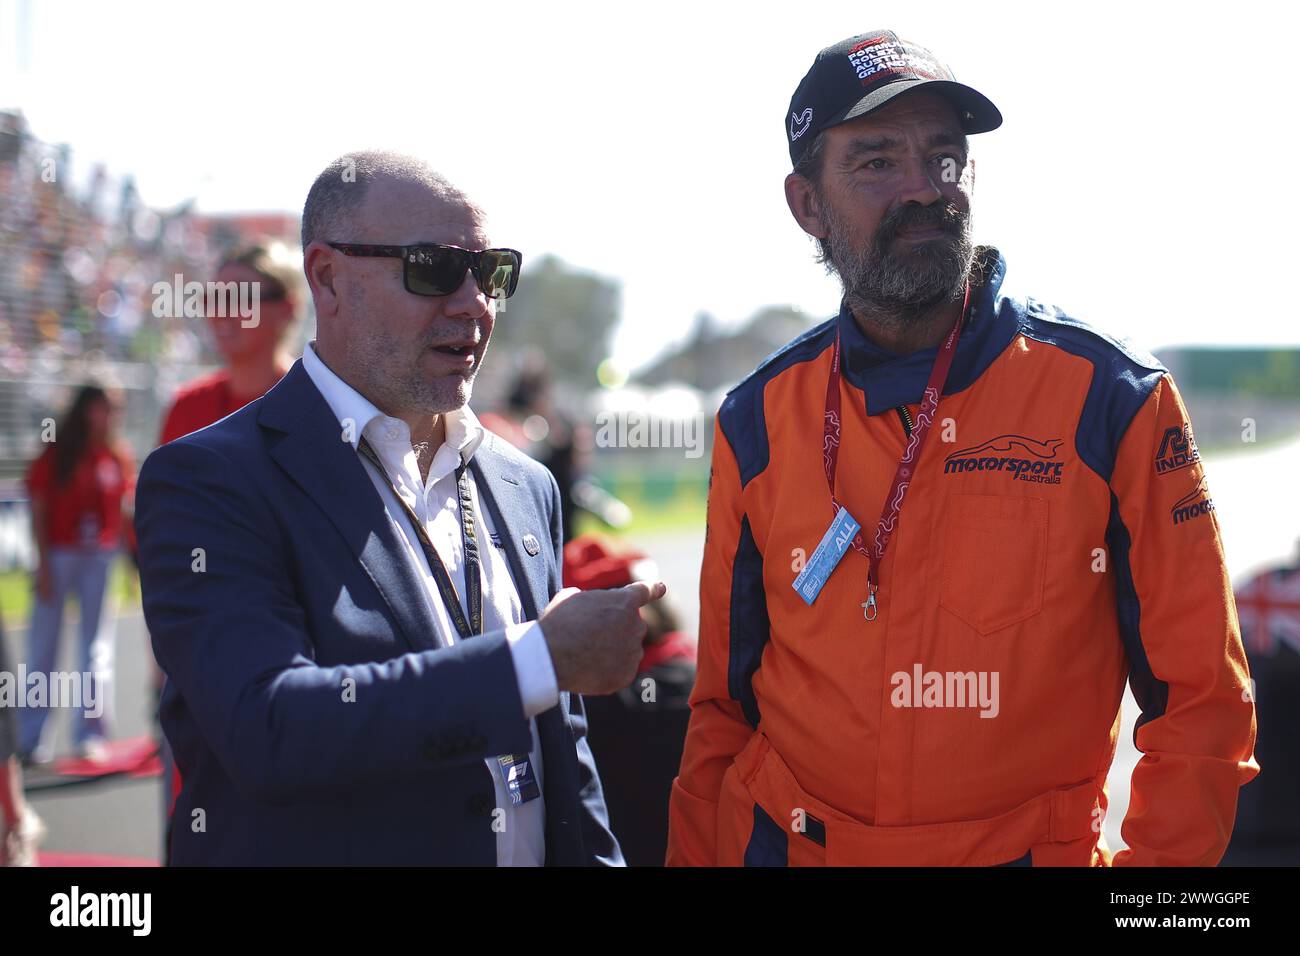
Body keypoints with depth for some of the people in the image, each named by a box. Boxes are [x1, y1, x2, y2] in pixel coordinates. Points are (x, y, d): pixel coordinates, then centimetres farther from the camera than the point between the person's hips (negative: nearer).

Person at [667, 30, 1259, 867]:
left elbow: (1198, 699, -8)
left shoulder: (1110, 399, -9)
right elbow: (725, 705, 5)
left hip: (1033, 846, -2)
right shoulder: (757, 422, -1)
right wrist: (696, 857, -2)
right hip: (792, 842, 3)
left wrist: (1155, 858, -15)